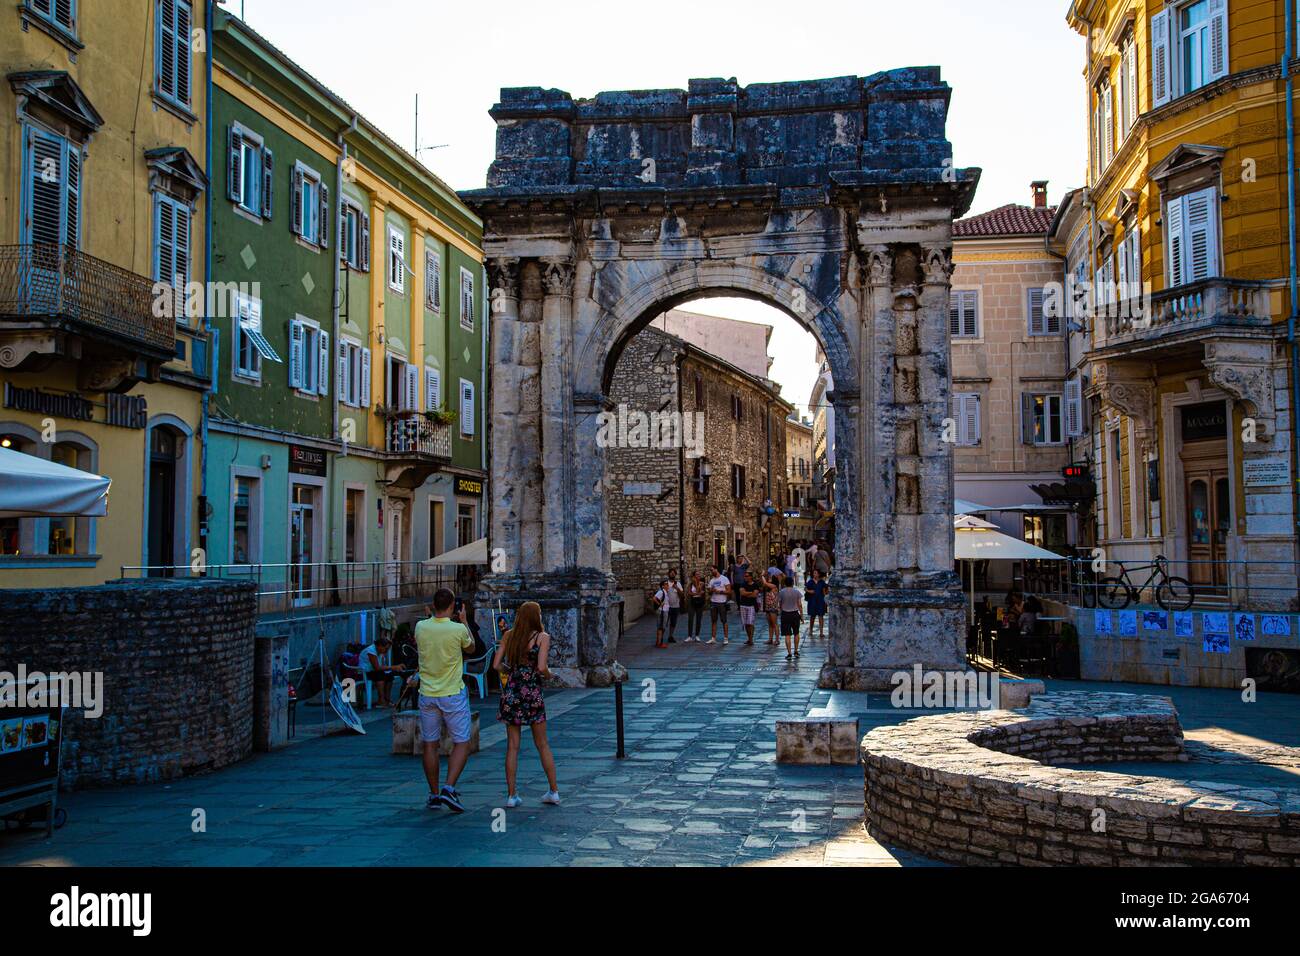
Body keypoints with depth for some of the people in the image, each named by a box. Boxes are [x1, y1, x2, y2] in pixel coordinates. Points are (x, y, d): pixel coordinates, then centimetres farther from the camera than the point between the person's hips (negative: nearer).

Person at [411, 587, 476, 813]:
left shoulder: (421, 627, -4)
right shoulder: (459, 629, -13)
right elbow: (471, 647, 9)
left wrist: (430, 616, 24)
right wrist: (464, 620, 16)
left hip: (427, 695, 3)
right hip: (453, 695, -3)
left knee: (430, 745, 11)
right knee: (461, 743, 6)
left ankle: (434, 795, 16)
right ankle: (449, 789, -9)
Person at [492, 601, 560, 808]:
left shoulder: (509, 635, 5)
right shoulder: (542, 637, -5)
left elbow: (497, 665, 2)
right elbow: (541, 667, -16)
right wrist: (548, 673, 5)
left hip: (511, 692, 3)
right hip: (532, 693, -2)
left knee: (512, 746, 6)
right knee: (542, 745, 10)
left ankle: (511, 795, 5)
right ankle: (554, 791, 15)